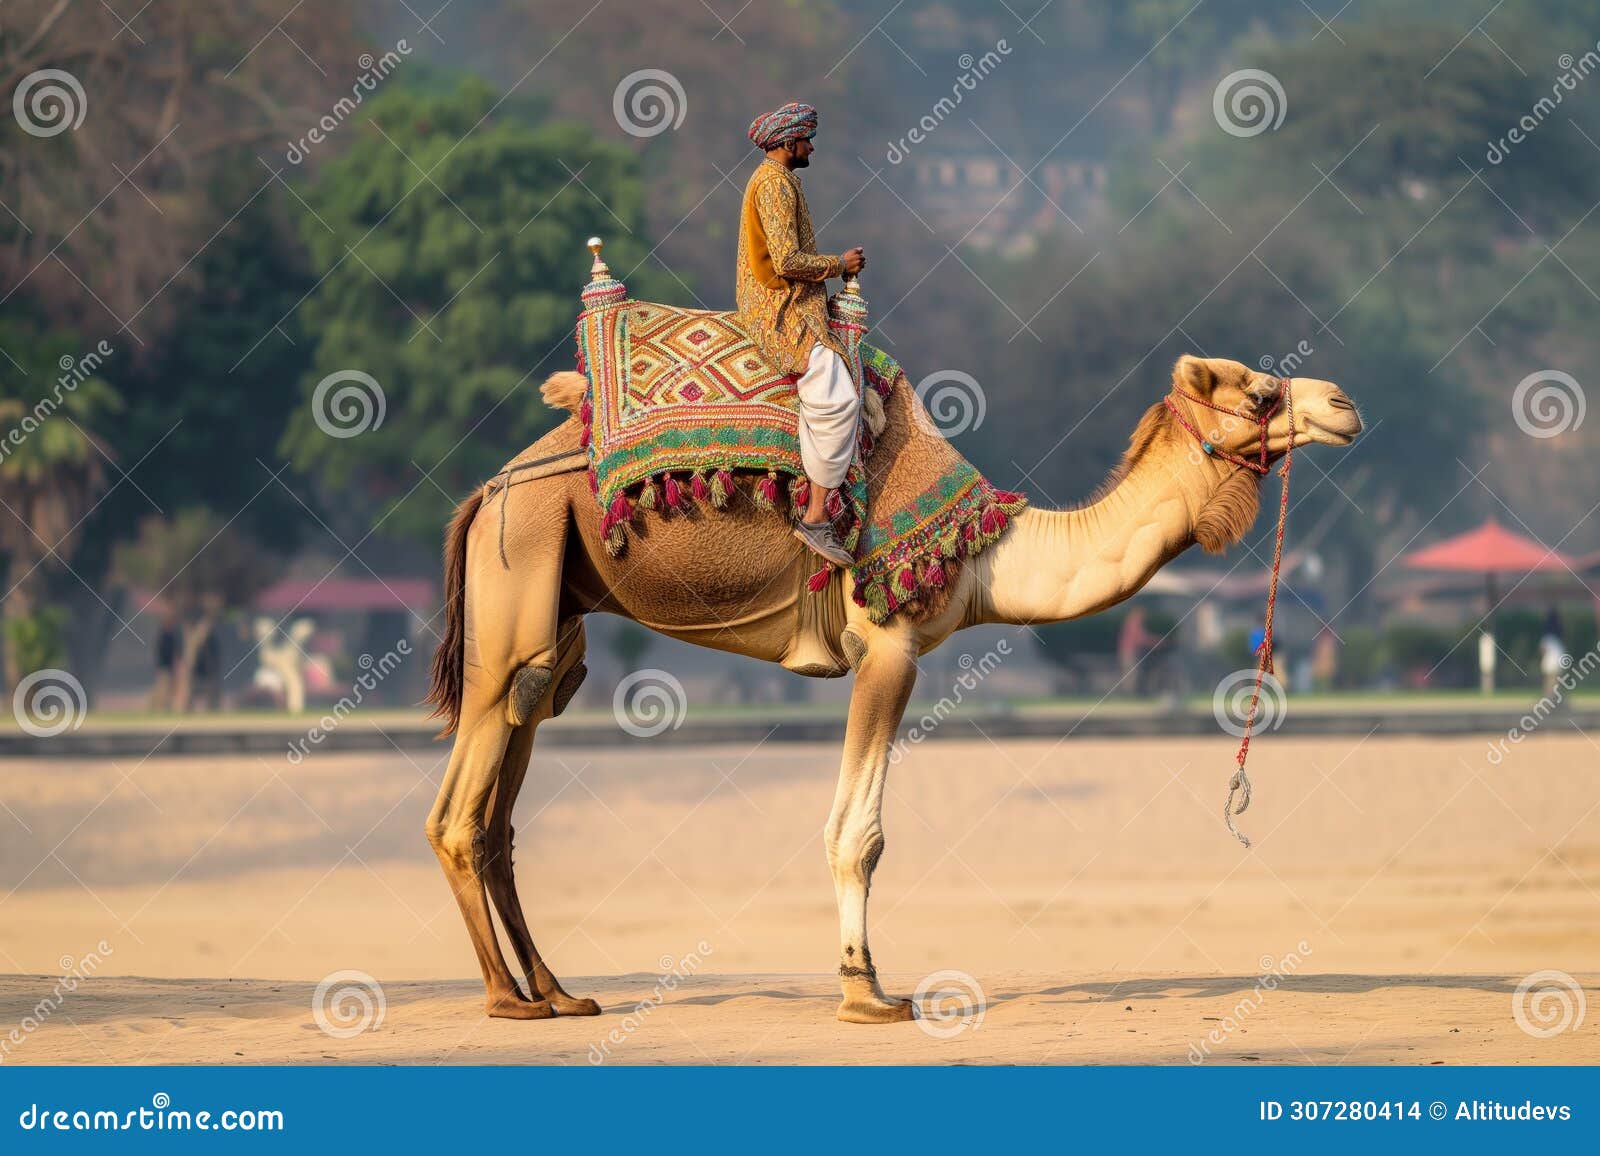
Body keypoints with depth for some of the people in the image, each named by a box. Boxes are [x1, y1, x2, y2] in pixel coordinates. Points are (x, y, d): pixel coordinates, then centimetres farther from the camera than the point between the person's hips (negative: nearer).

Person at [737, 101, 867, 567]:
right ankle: (816, 517, -23)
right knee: (838, 401, -21)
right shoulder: (776, 184, -14)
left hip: (786, 306, 11)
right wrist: (839, 264, -8)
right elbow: (787, 261, -22)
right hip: (782, 312, -11)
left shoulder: (770, 180, 20)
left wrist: (838, 265, 11)